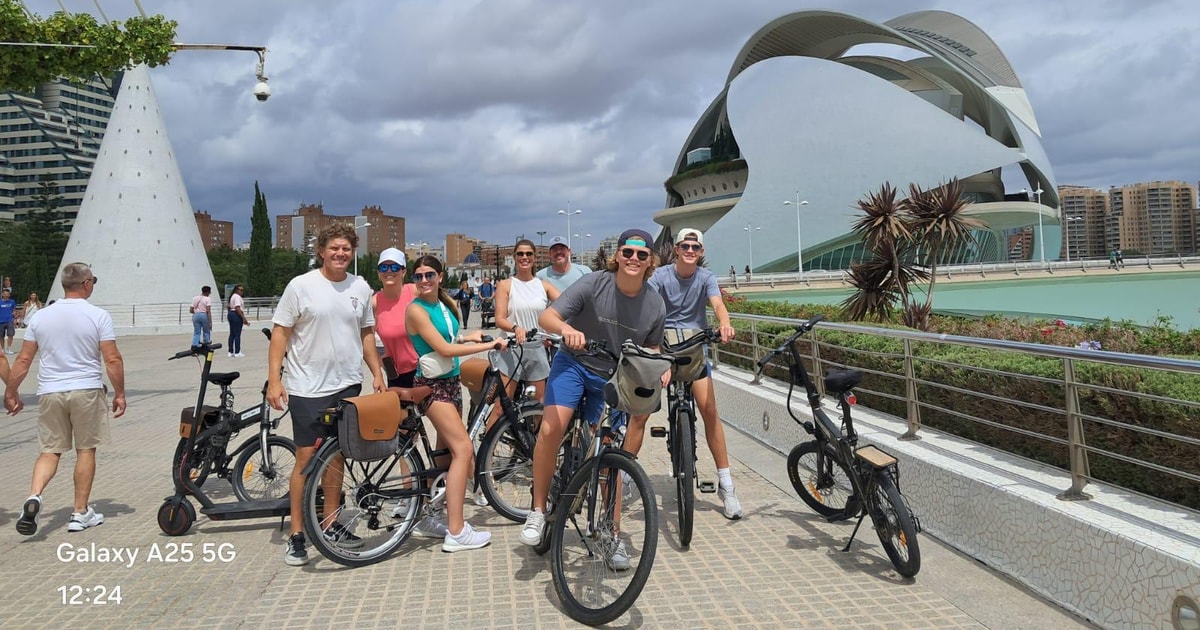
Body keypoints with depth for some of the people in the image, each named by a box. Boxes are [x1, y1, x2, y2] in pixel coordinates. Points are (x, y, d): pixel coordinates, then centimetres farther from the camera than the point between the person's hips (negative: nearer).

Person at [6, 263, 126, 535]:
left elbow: (23, 360, 6)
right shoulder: (98, 316, -7)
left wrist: (11, 392, 16)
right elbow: (113, 360, -10)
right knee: (86, 450, 8)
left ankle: (34, 496, -12)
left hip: (49, 392, 3)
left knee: (50, 451, 12)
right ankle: (81, 513, 13)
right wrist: (119, 394, 0)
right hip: (86, 390, -3)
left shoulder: (40, 317, 4)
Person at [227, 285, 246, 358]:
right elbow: (237, 308, -22)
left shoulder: (232, 296, 19)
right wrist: (243, 317, -23)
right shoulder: (237, 297, -13)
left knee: (232, 334, 12)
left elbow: (229, 306, 21)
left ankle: (230, 352, 15)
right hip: (236, 315, -11)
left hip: (230, 314, 11)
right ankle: (237, 352, -5)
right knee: (237, 334, -7)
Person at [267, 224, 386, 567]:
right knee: (307, 459, -1)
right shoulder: (301, 286, -6)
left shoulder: (360, 287, 6)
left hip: (347, 386, 4)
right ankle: (296, 534, 10)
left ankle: (330, 524, 25)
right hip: (307, 388, -4)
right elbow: (280, 333, -5)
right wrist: (274, 379, -12)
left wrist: (377, 372, 8)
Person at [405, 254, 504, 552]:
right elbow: (444, 349, -20)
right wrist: (488, 345, -18)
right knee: (463, 449, -18)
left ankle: (427, 520, 22)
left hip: (451, 382, 9)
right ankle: (456, 533, -16)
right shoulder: (416, 309, -14)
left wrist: (465, 337, 6)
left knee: (446, 454, 11)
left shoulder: (445, 304, 10)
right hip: (433, 385, -9)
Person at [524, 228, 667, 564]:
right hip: (575, 363, -2)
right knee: (551, 429, -26)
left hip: (612, 379, 2)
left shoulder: (655, 305, -9)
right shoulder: (594, 284, -19)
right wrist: (567, 328, -45)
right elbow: (547, 317, -23)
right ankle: (538, 512, -8)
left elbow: (651, 348, 8)